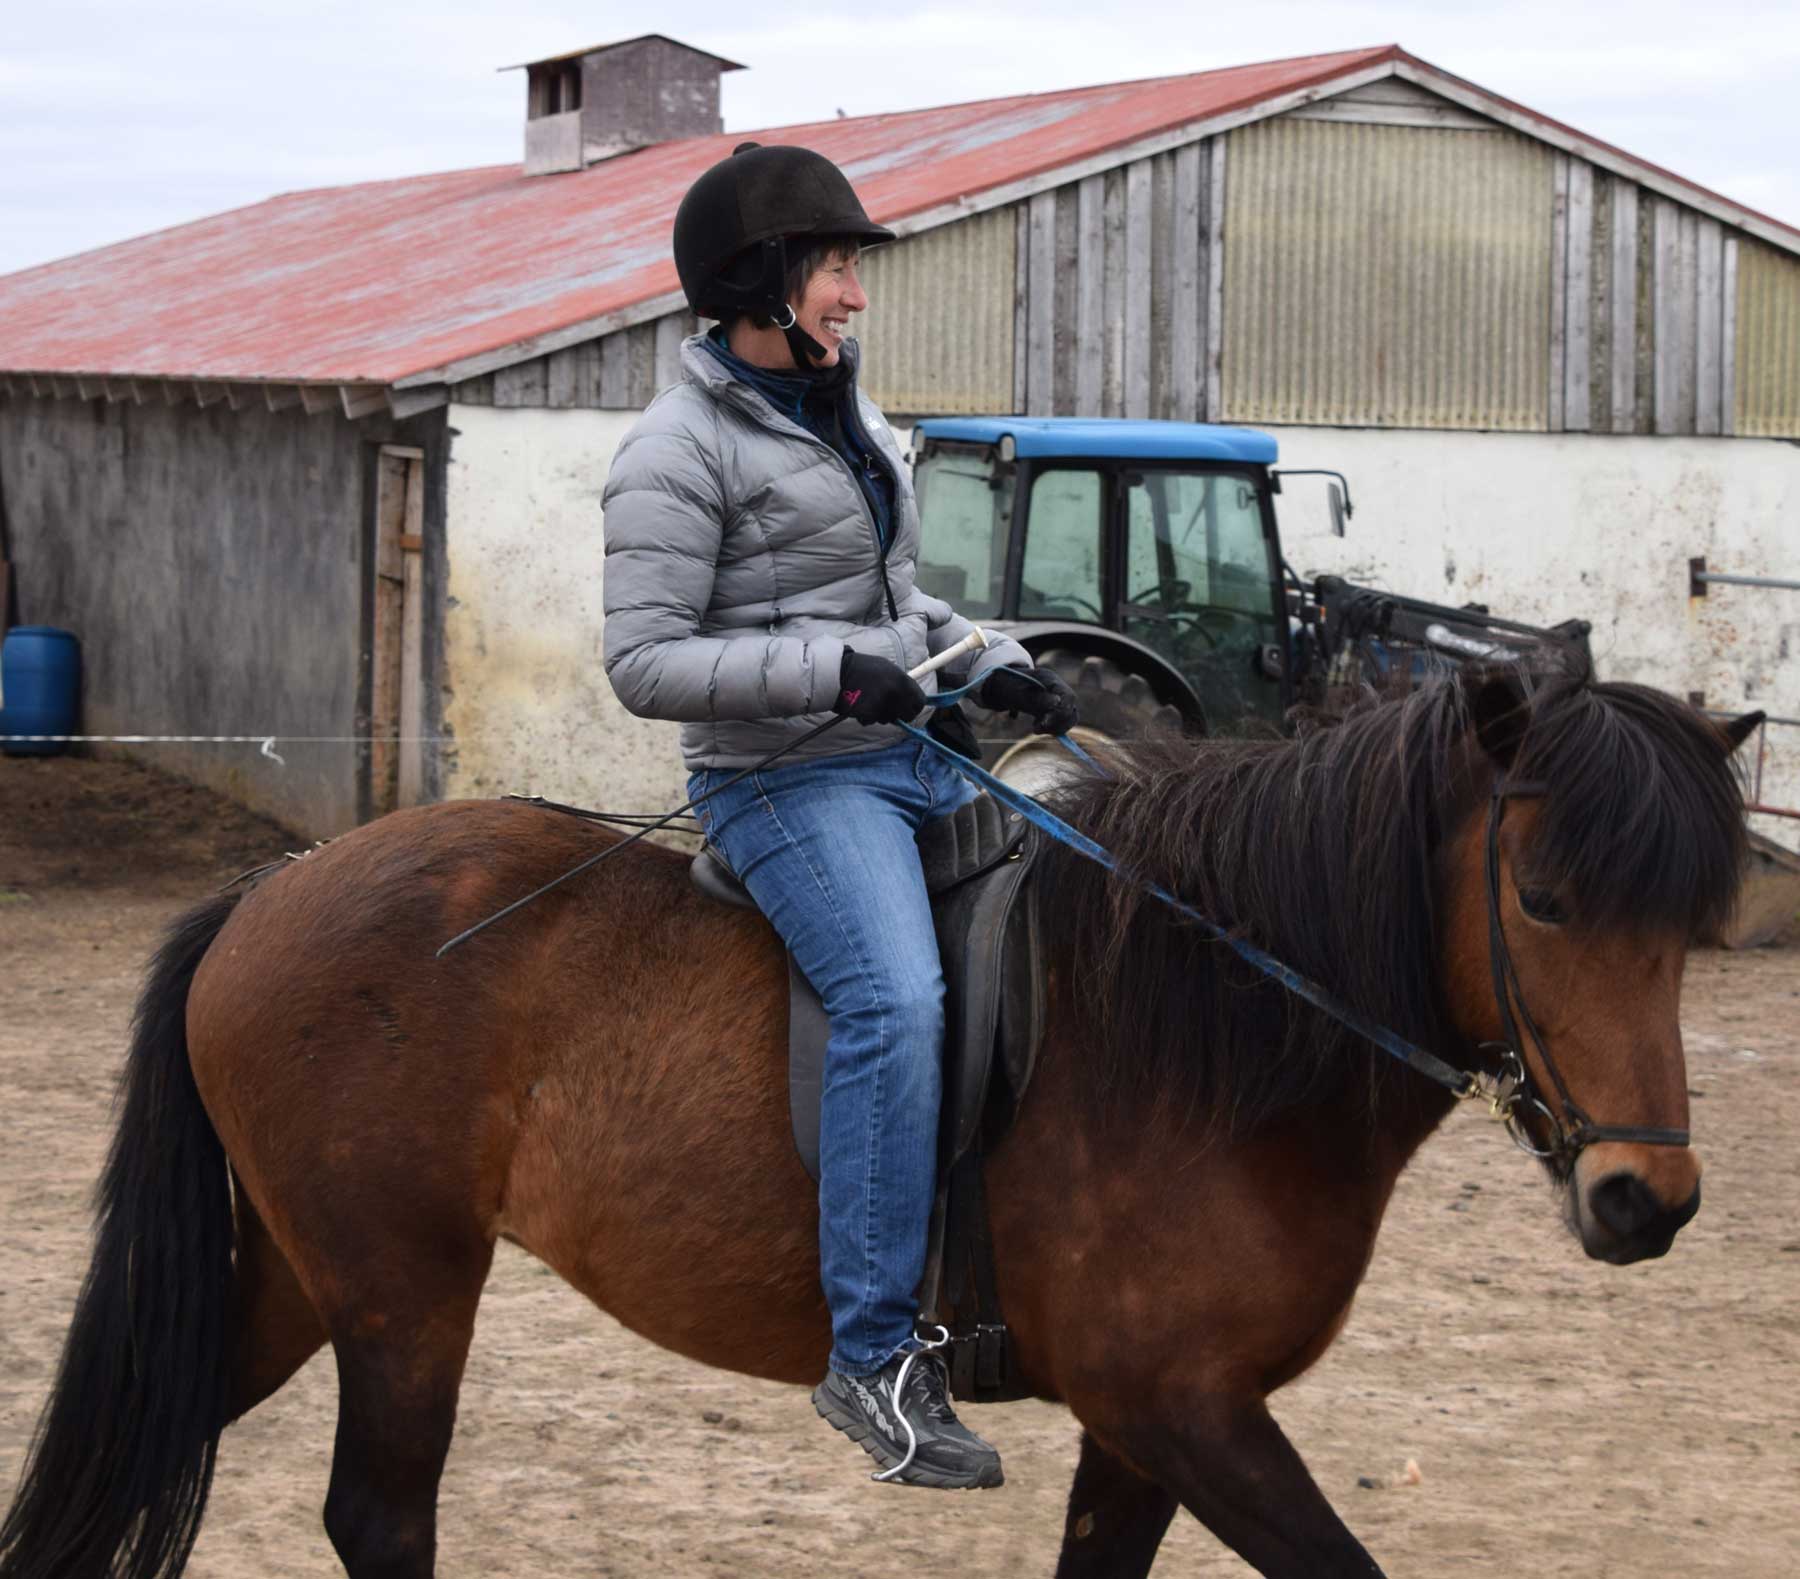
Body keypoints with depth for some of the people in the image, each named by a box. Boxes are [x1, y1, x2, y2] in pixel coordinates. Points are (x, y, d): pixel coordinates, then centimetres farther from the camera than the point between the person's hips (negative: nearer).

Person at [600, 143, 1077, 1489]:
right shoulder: (681, 451, -12)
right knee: (897, 999, -30)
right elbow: (647, 662, -18)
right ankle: (875, 1357, -28)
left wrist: (992, 666, 8)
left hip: (914, 758, 9)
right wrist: (831, 671, -24)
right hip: (789, 783, -9)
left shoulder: (837, 405, 13)